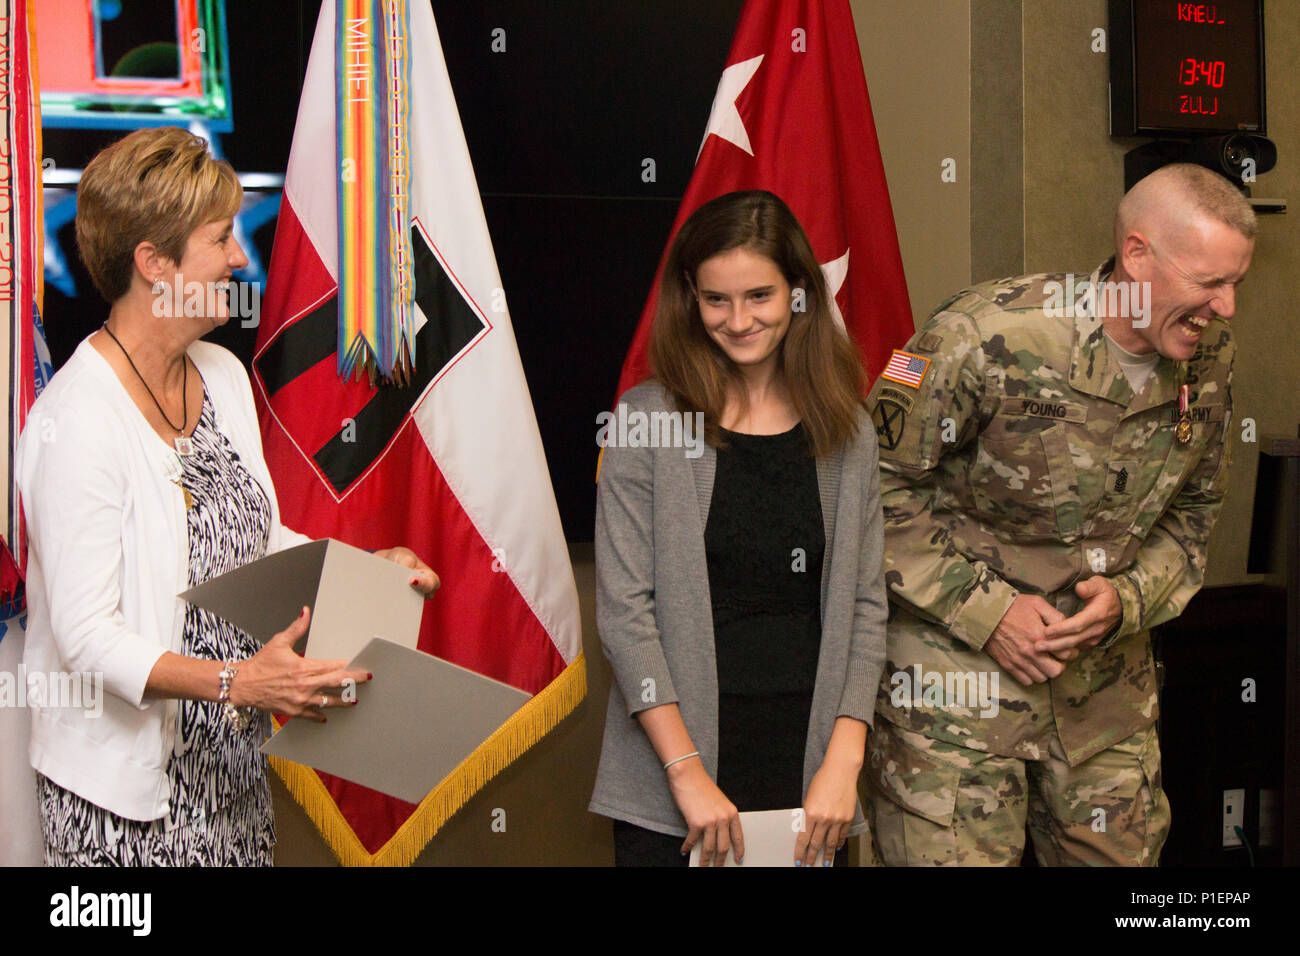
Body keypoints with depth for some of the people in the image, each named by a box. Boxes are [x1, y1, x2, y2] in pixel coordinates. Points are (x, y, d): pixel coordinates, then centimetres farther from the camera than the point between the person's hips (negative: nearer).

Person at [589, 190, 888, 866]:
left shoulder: (847, 433, 6)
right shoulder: (648, 419, -3)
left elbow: (864, 606, 5)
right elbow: (623, 608, -7)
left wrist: (843, 761, -5)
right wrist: (687, 772, -12)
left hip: (808, 771, 2)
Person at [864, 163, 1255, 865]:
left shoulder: (1207, 361, -1)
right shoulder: (986, 336, -22)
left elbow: (1192, 511, 12)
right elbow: (874, 485, -16)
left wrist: (1128, 598, -8)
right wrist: (984, 609, -17)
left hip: (1107, 676, 6)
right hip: (956, 669, -5)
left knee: (1122, 852, 14)